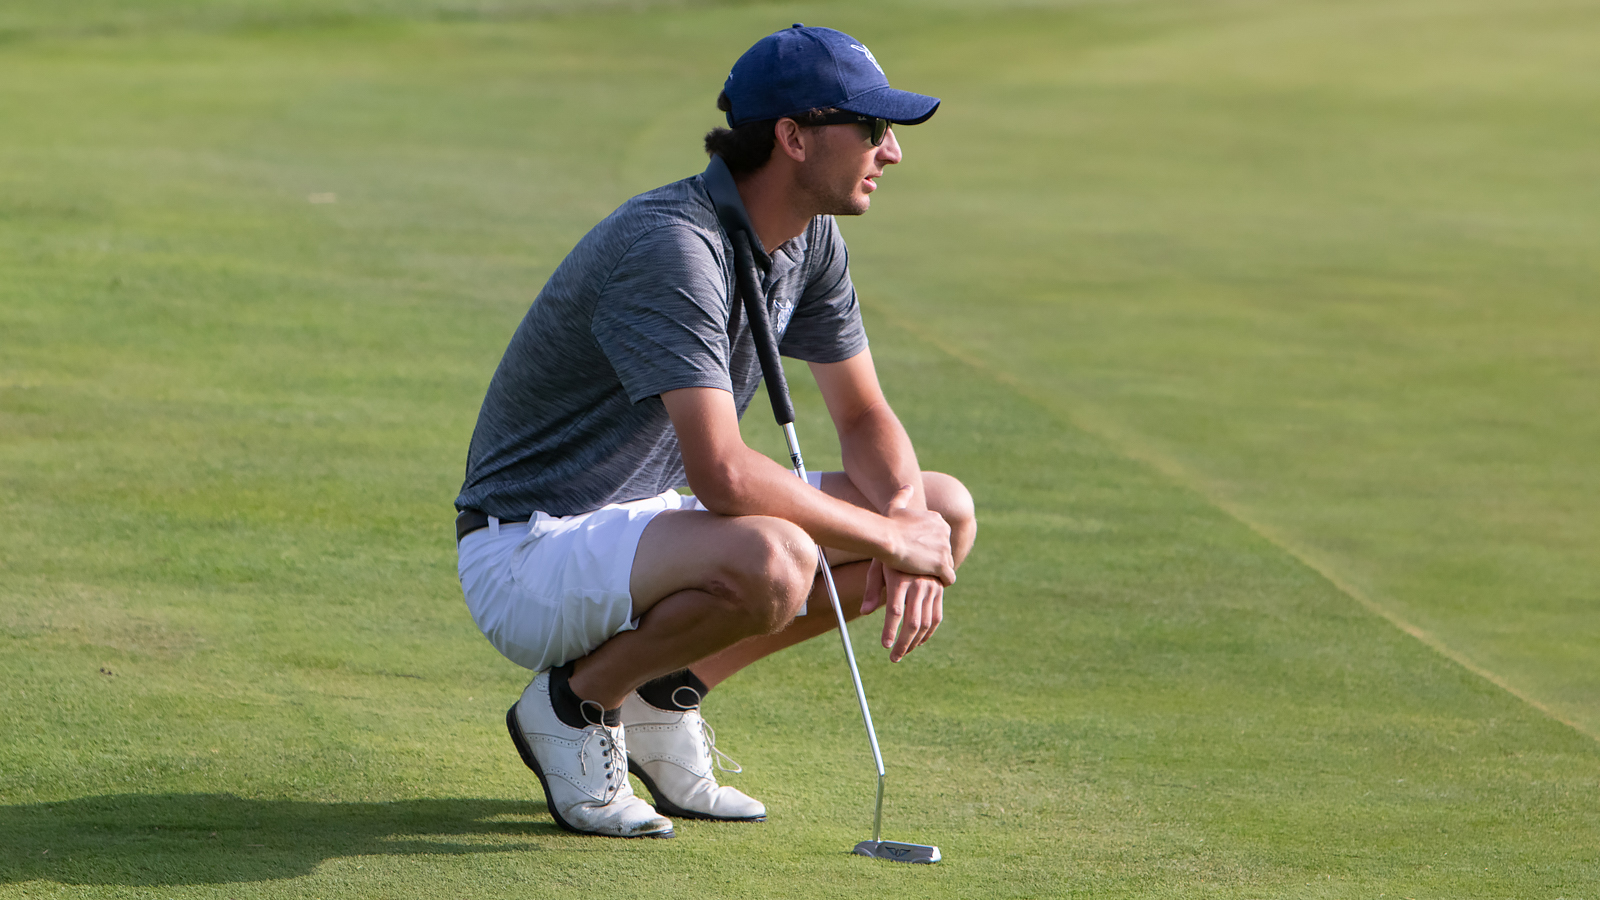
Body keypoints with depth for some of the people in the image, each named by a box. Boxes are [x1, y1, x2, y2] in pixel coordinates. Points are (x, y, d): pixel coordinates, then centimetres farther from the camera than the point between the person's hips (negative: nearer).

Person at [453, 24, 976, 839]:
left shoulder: (809, 242, 2)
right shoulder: (673, 246, -27)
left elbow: (864, 418, 11)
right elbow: (722, 476, -36)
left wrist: (911, 529, -10)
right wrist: (890, 538, -26)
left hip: (648, 526, 10)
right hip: (529, 553, -9)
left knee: (947, 510, 3)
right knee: (769, 561, -39)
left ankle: (660, 694, 7)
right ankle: (575, 702, -9)